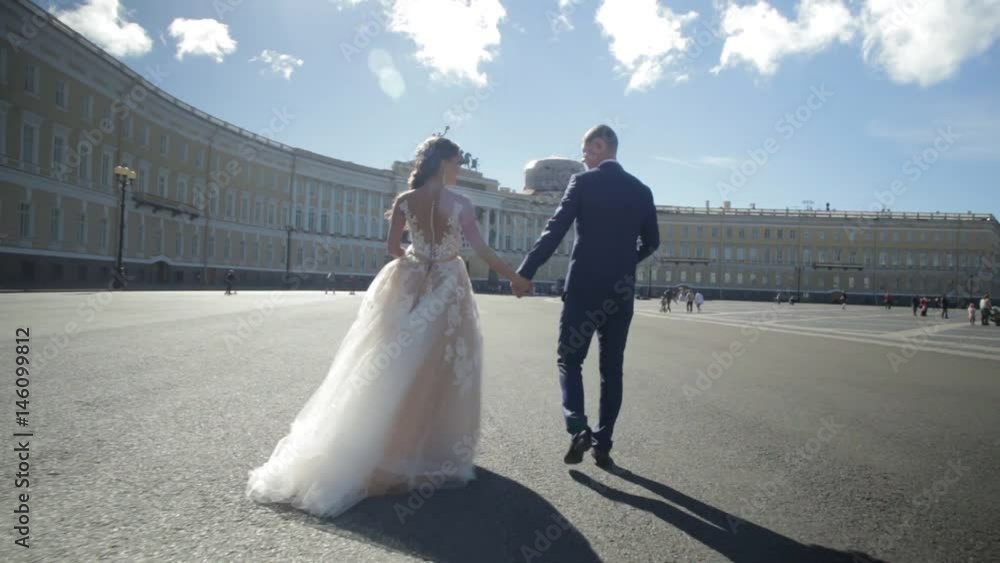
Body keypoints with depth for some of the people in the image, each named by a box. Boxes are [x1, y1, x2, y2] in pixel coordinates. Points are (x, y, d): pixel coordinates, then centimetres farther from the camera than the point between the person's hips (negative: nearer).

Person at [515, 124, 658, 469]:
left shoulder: (583, 182, -5)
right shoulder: (642, 191, 8)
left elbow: (554, 231, -11)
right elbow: (651, 242, 13)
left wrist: (525, 273, -9)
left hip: (584, 288, -4)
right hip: (622, 292, 4)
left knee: (569, 359, 9)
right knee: (612, 368, 11)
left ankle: (578, 428, -9)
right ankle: (603, 445, 13)